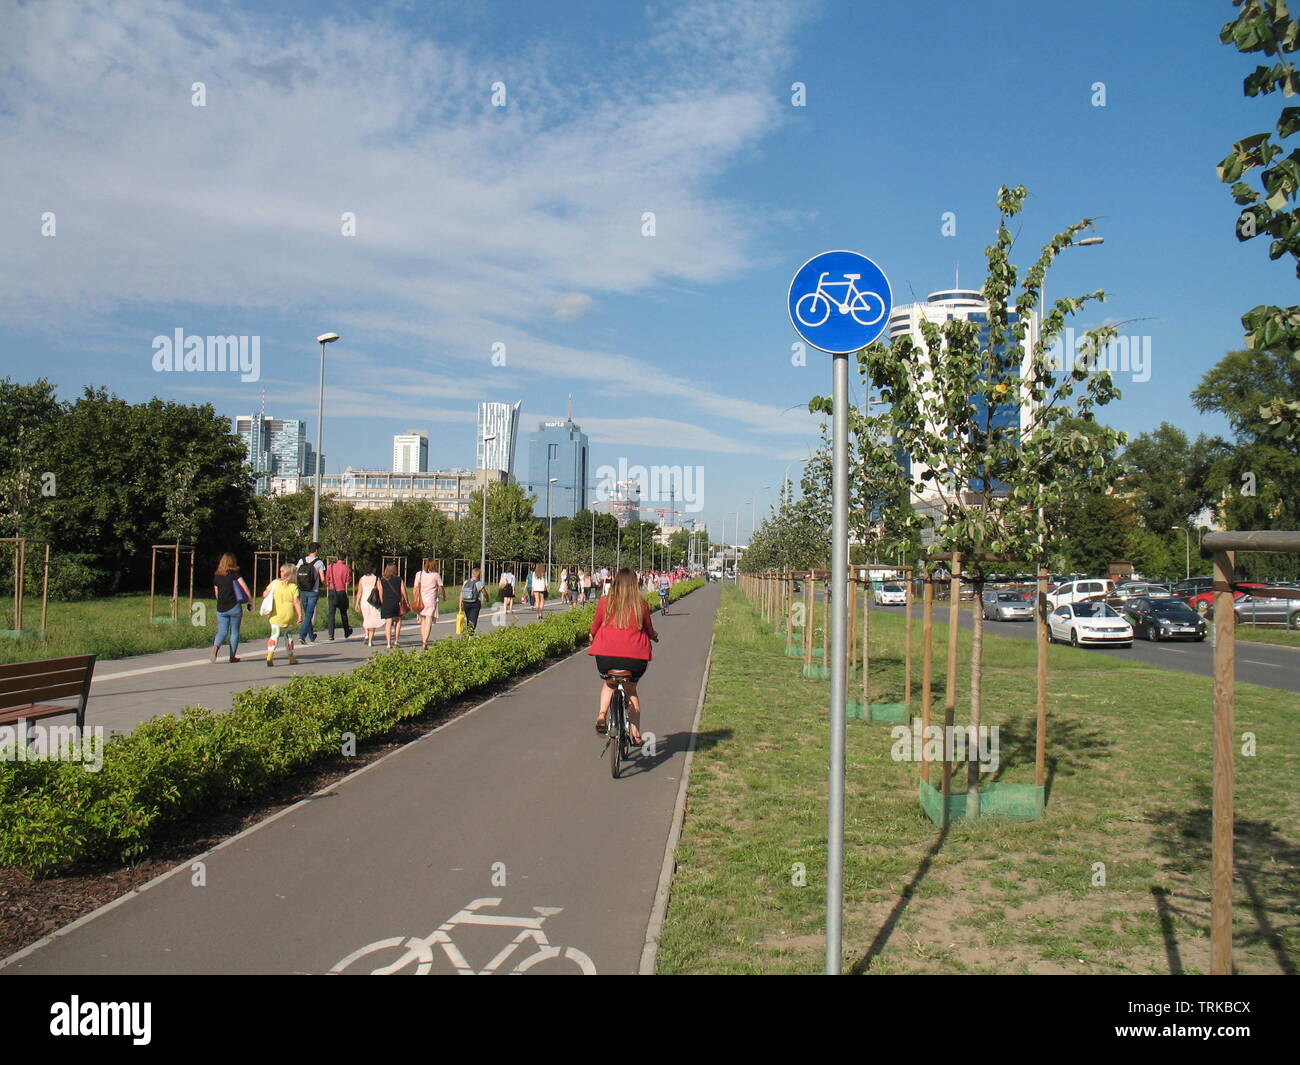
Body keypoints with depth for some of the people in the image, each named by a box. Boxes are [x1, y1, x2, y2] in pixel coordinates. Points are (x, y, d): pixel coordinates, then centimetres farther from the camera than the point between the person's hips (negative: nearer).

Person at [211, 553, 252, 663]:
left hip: (221, 608, 3)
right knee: (235, 631, 8)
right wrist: (250, 601, -2)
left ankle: (216, 646, -23)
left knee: (222, 632, 7)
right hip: (234, 607, -3)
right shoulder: (234, 574, -5)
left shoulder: (217, 575, 7)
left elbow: (216, 593, 15)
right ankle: (232, 656, 9)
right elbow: (245, 588, -12)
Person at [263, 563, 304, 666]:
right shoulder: (294, 587, -6)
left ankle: (269, 656, -22)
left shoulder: (275, 583, -1)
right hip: (288, 617, 0)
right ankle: (291, 658, 26)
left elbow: (264, 595, 1)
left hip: (275, 616, 0)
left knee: (274, 635, -3)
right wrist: (300, 615, -13)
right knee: (288, 636, 17)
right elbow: (296, 602, -13)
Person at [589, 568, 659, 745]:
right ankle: (636, 734, 19)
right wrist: (654, 637, 35)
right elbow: (649, 630, 12)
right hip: (635, 657, 0)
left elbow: (595, 626, 12)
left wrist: (592, 636, 35)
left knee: (609, 683, 30)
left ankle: (602, 716, 8)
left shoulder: (605, 602, 1)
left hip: (606, 657, 0)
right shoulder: (642, 604, 1)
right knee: (631, 690, 23)